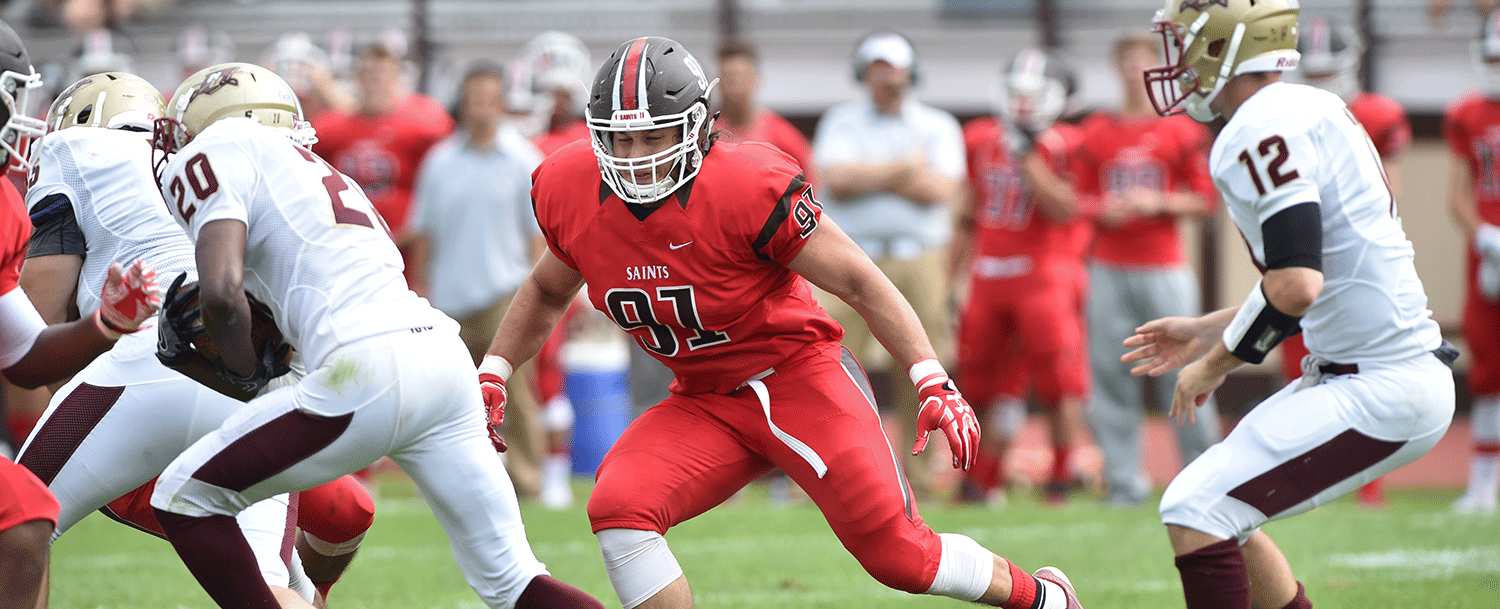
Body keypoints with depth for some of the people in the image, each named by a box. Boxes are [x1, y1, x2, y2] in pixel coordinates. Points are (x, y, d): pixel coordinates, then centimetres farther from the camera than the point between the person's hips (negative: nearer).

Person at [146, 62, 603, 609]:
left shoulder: (213, 154, 5)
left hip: (371, 373, -8)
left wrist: (245, 368, 8)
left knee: (185, 501, 6)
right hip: (444, 355, 8)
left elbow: (221, 291, -9)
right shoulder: (316, 173, 31)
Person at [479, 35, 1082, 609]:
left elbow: (859, 283, -15)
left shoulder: (748, 189, -25)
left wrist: (933, 383, -19)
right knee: (617, 507, -22)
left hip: (800, 379, -5)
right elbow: (547, 291, 15)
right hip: (704, 404, 5)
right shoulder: (572, 195, -9)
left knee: (901, 557, -8)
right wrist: (493, 373, 6)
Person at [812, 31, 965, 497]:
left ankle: (917, 475, 5)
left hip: (920, 261, 0)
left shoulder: (938, 127, 10)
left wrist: (871, 177, -6)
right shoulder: (842, 122, 9)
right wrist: (905, 168, -5)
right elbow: (837, 179, -9)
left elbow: (942, 190, -6)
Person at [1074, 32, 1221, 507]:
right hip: (1109, 268, 3)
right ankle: (1124, 480, 5)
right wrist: (1104, 209, -6)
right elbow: (1078, 198, 14)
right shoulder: (1096, 133, 9)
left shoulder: (1181, 131, 2)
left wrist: (1159, 202, -12)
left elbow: (1205, 200, 2)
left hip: (1164, 268, -3)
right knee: (1110, 374, -1)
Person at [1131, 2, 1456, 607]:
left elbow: (1296, 285, -24)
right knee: (1223, 520, 17)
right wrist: (1208, 331, 24)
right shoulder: (1309, 112, 15)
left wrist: (1214, 365, -10)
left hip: (1382, 392, -10)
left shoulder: (1262, 131, -16)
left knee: (1195, 512, -13)